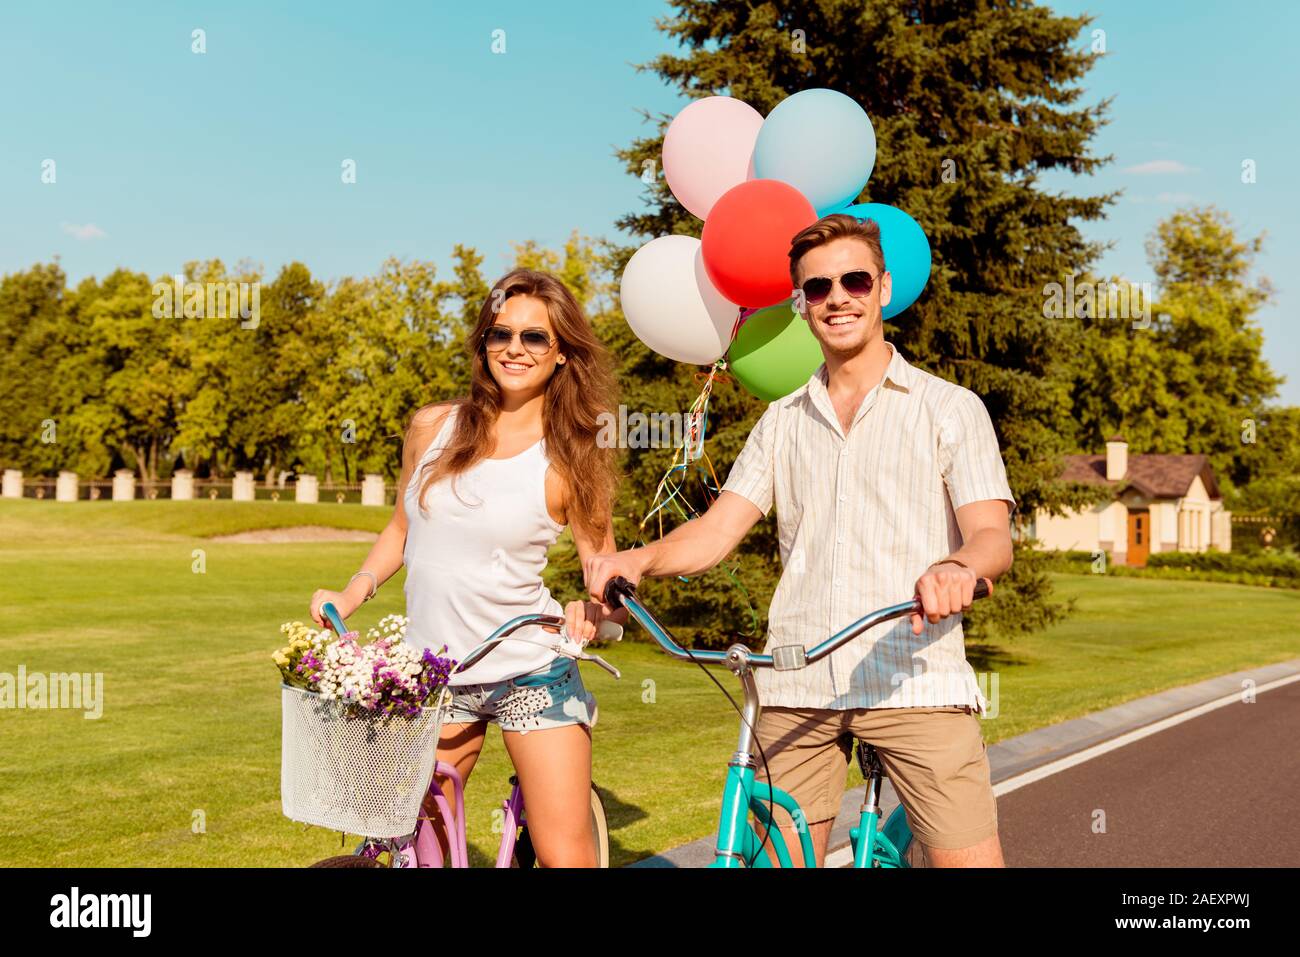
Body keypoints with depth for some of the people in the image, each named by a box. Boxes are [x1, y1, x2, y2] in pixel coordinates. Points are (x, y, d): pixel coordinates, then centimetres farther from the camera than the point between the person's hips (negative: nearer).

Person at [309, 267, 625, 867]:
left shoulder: (570, 458, -6)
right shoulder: (432, 427, 2)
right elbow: (401, 528, 15)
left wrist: (594, 609, -25)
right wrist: (350, 594, 1)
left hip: (531, 673, -3)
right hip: (432, 675, 3)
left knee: (566, 858, -5)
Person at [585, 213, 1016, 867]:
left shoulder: (950, 408, 7)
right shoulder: (782, 422, 17)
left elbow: (993, 536, -4)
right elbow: (717, 529, 8)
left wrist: (958, 567, -28)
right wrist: (640, 558, -12)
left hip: (915, 678, -3)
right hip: (797, 684, 3)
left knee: (969, 858, -11)